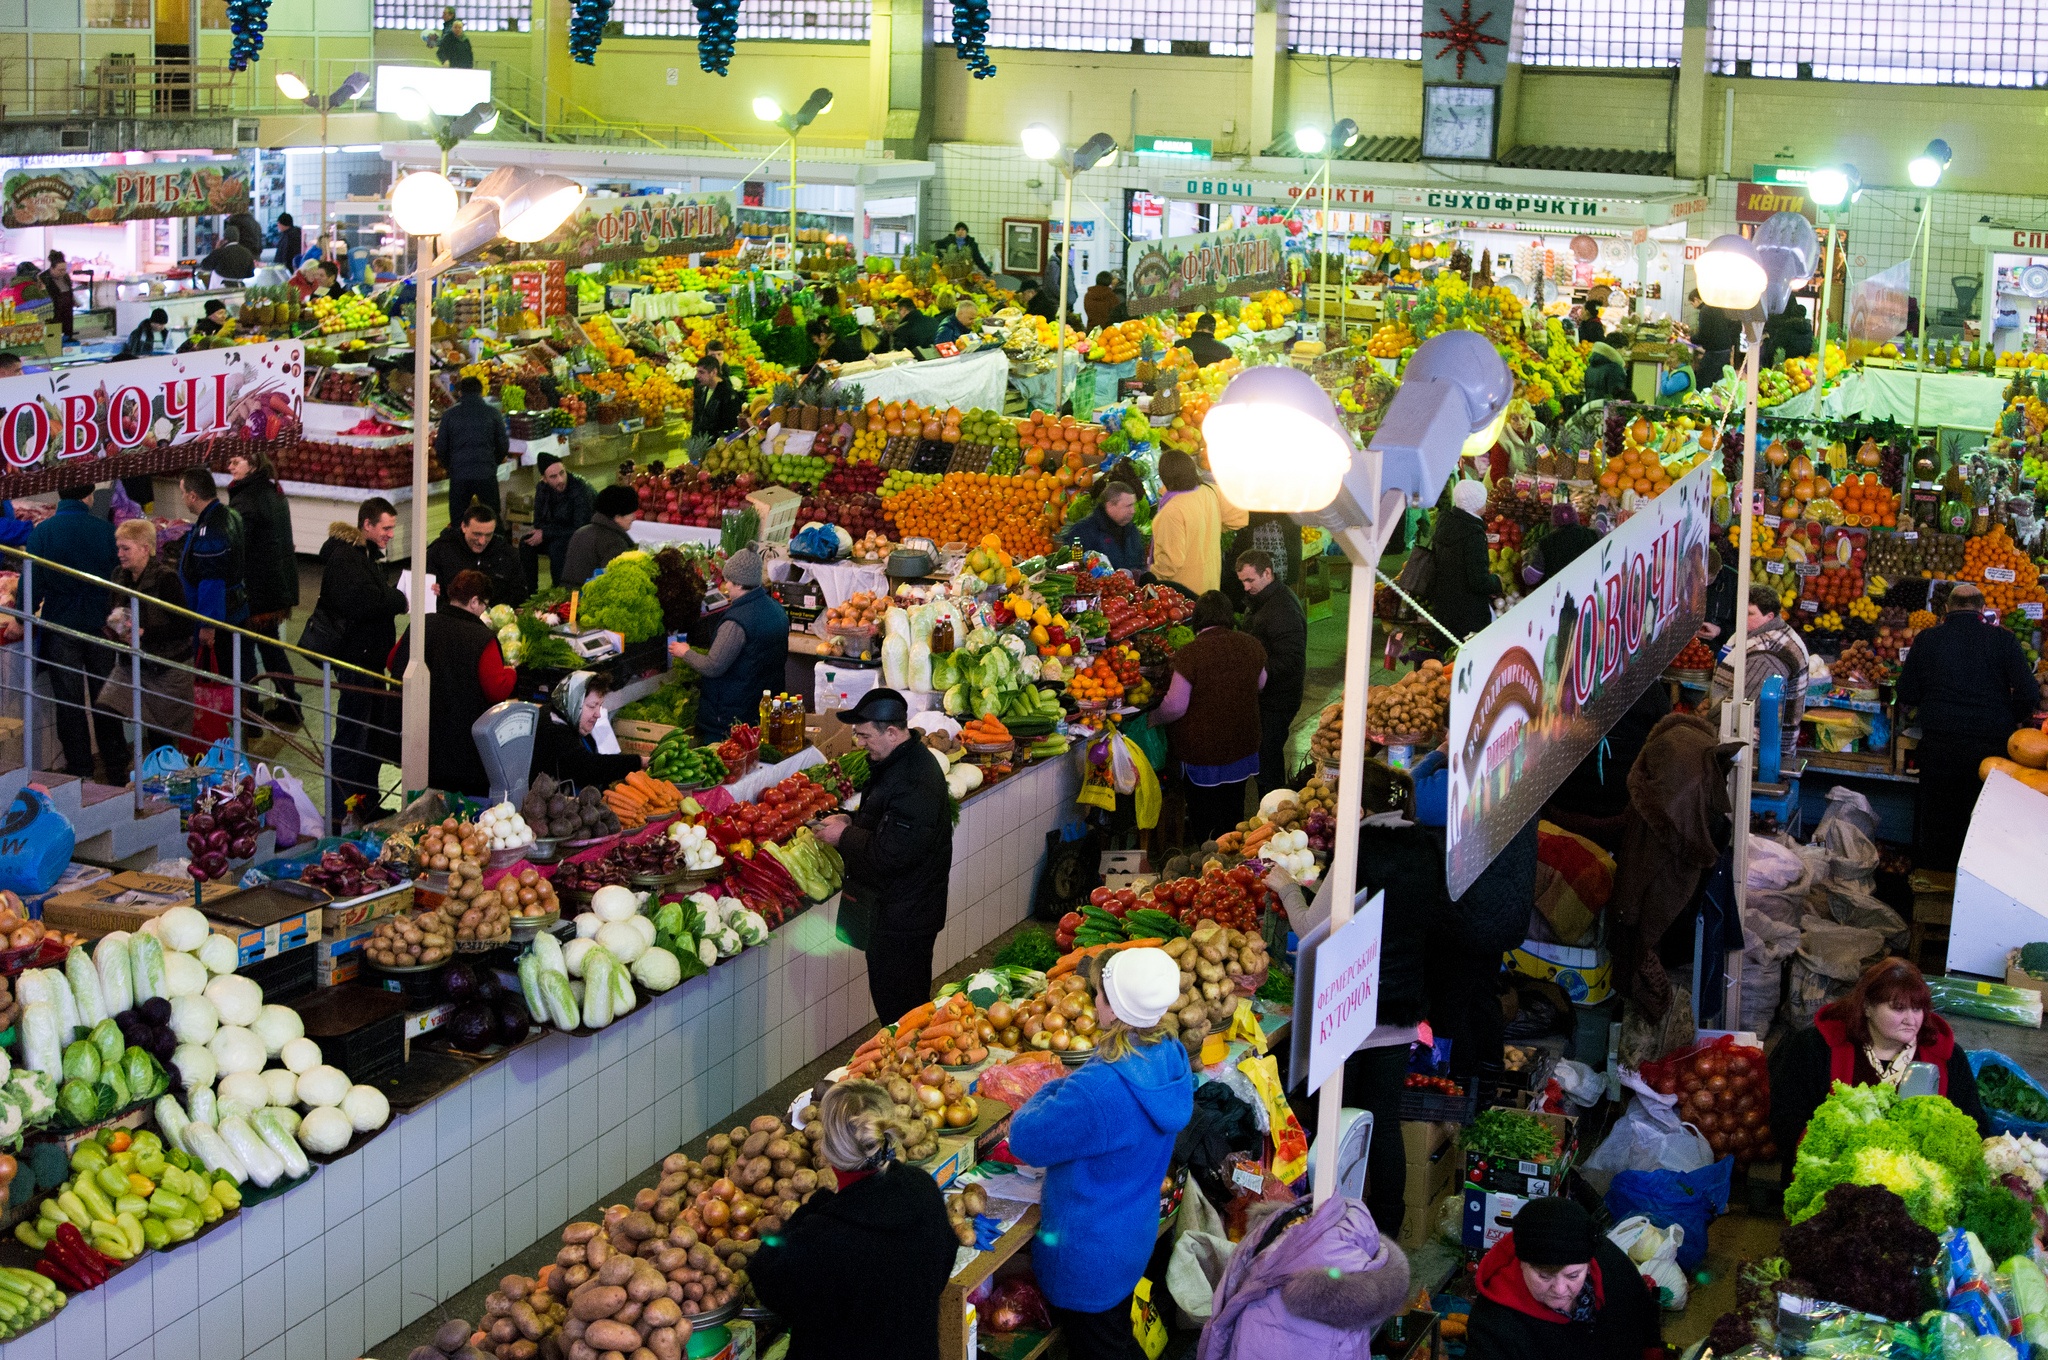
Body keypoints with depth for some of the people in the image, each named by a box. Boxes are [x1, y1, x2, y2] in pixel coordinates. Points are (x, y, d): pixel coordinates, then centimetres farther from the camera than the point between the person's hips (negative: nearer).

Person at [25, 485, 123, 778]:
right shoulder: (105, 530, -5)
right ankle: (115, 758, 19)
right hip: (99, 623, 2)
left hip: (60, 626, -1)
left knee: (68, 699, 6)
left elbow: (32, 579, -9)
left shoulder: (42, 532, -9)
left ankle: (79, 765, 9)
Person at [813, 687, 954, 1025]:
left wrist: (844, 836, -15)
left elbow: (892, 854, -29)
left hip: (902, 917, -11)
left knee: (897, 1008, -1)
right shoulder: (895, 762, 7)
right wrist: (851, 821, 5)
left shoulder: (914, 782, -27)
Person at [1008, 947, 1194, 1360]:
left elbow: (1025, 1140, -23)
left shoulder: (1097, 1090, -38)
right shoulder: (1171, 1060, -12)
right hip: (1136, 1235, 7)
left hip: (1088, 1255, -7)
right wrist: (1064, 1091, -1)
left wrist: (1049, 1092, -6)